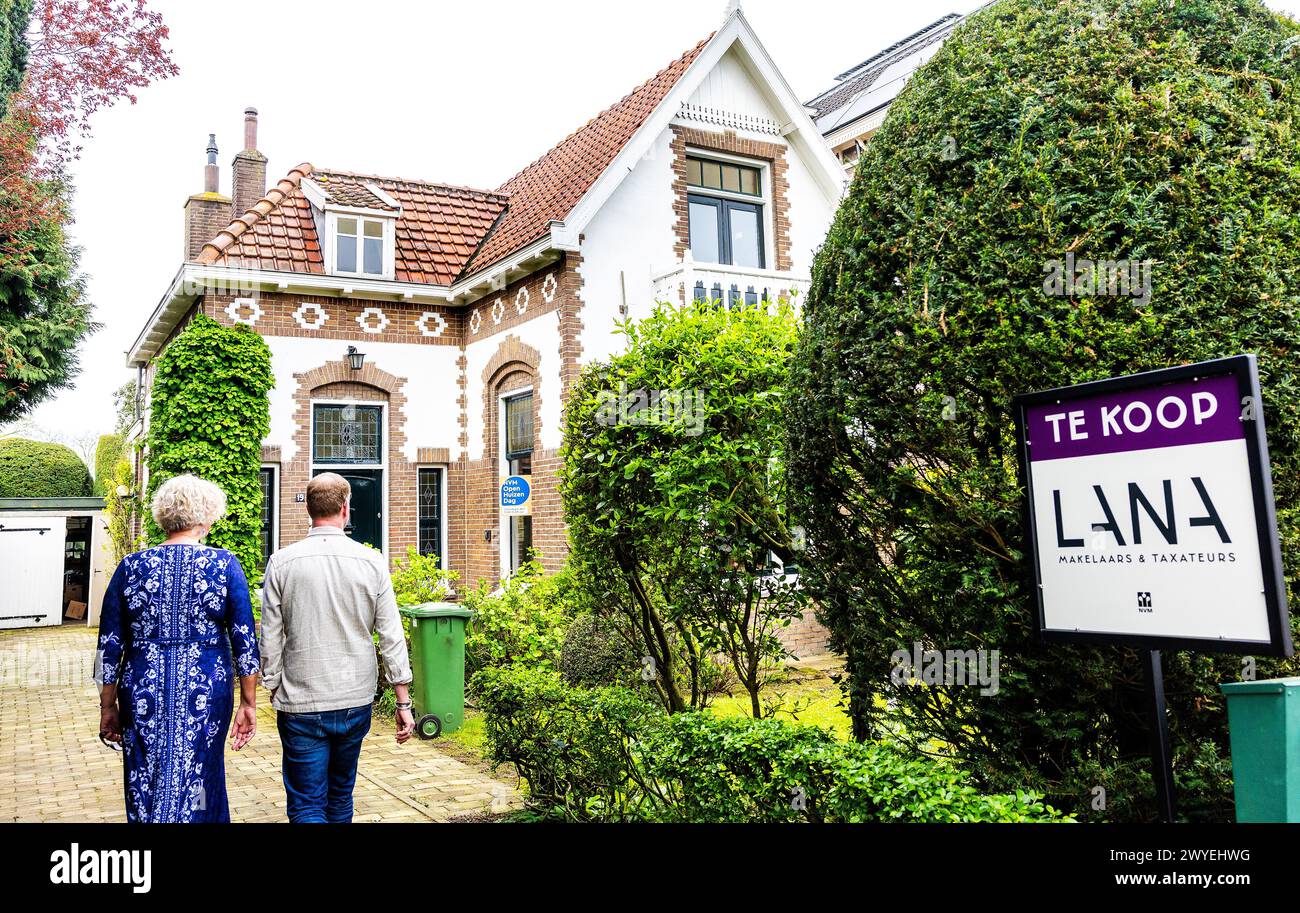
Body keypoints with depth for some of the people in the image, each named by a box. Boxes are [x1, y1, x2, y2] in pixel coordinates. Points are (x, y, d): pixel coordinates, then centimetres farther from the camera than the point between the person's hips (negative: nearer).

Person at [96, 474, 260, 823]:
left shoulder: (131, 567, 0)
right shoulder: (224, 565, -5)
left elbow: (109, 647, 4)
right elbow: (245, 642, -5)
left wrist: (108, 707, 14)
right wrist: (248, 703, 3)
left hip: (144, 693, 2)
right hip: (206, 696, -1)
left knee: (144, 792, 13)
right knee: (197, 788, 12)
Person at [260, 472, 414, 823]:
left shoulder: (282, 562, -7)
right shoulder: (372, 562, -5)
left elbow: (270, 639, -3)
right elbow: (392, 638, -4)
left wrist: (274, 689, 11)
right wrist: (403, 703, 3)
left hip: (301, 705, -2)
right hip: (356, 702, 2)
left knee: (306, 807, 3)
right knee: (341, 795, 21)